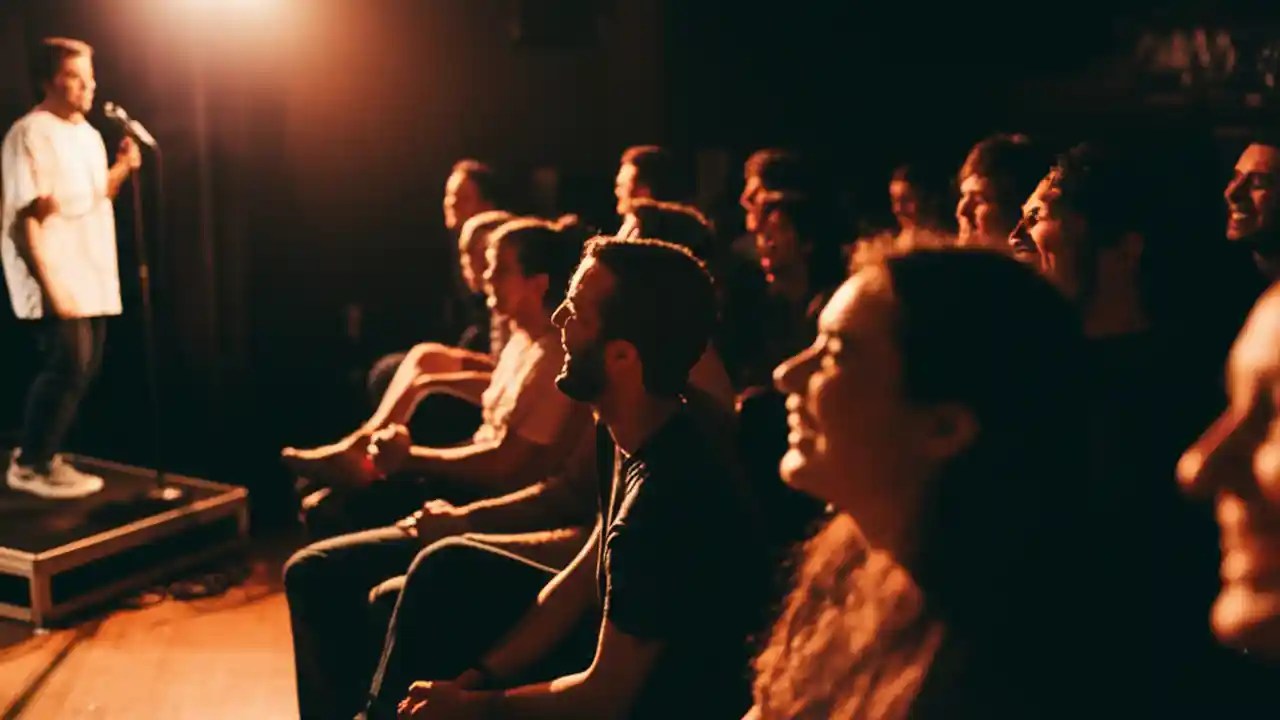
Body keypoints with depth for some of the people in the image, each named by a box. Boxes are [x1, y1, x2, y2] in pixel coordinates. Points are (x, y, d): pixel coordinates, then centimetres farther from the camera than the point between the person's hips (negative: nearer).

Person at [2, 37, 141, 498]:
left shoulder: (88, 134, 15)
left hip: (91, 274, 9)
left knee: (83, 369, 9)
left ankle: (39, 454, 21)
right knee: (68, 367, -11)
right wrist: (49, 283, -22)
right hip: (57, 278, -8)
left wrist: (122, 168, 4)